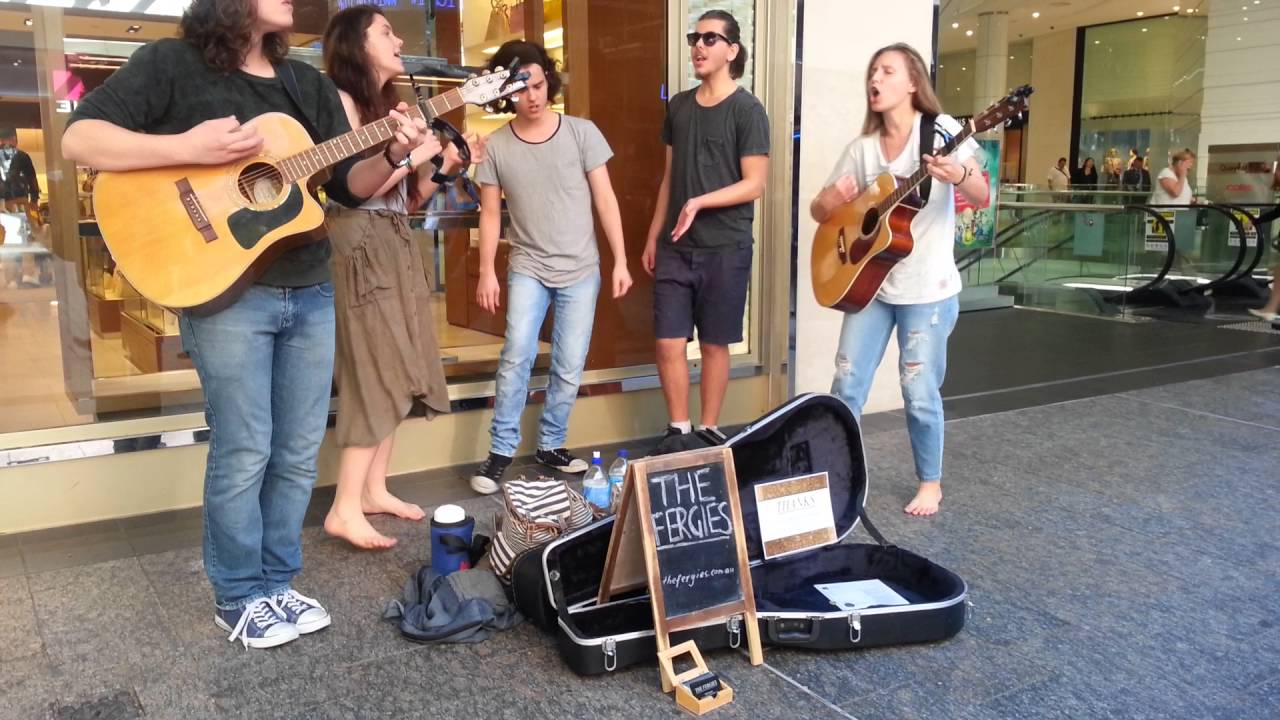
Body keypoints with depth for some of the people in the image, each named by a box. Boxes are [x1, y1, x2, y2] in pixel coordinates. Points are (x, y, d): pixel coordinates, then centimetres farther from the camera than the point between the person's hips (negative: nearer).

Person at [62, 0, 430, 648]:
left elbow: (347, 186, 10)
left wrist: (393, 156, -9)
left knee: (299, 452, 10)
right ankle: (240, 597, 20)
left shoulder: (308, 84, 13)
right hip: (225, 291, -5)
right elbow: (79, 139, -10)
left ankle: (277, 582, 27)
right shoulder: (172, 63, -3)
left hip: (311, 292, 6)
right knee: (244, 453, 1)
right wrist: (187, 148, -21)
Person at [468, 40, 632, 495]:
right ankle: (501, 450, -3)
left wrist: (620, 261, -4)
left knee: (569, 368, 4)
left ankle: (551, 445, 22)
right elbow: (490, 213, 3)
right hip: (527, 268, 0)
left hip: (581, 270, 1)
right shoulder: (496, 146, -2)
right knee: (517, 355, -15)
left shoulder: (582, 132, -4)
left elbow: (605, 200, -2)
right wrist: (487, 272, -3)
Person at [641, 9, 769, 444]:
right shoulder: (678, 106, 10)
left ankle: (709, 430, 19)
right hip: (675, 247, 4)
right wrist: (652, 236, 14)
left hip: (725, 248, -4)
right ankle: (678, 429, 16)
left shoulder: (747, 110, -6)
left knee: (714, 343, 5)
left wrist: (700, 202, -24)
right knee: (669, 343, 1)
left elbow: (754, 184, -11)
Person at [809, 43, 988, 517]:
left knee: (920, 393, 1)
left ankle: (930, 483, 22)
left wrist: (959, 175, -39)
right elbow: (819, 211, 10)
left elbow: (981, 198, -16)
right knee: (846, 385, 5)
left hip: (928, 290, -4)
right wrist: (831, 201, -13)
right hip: (871, 282, 4)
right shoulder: (862, 148, 7)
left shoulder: (940, 129, -6)